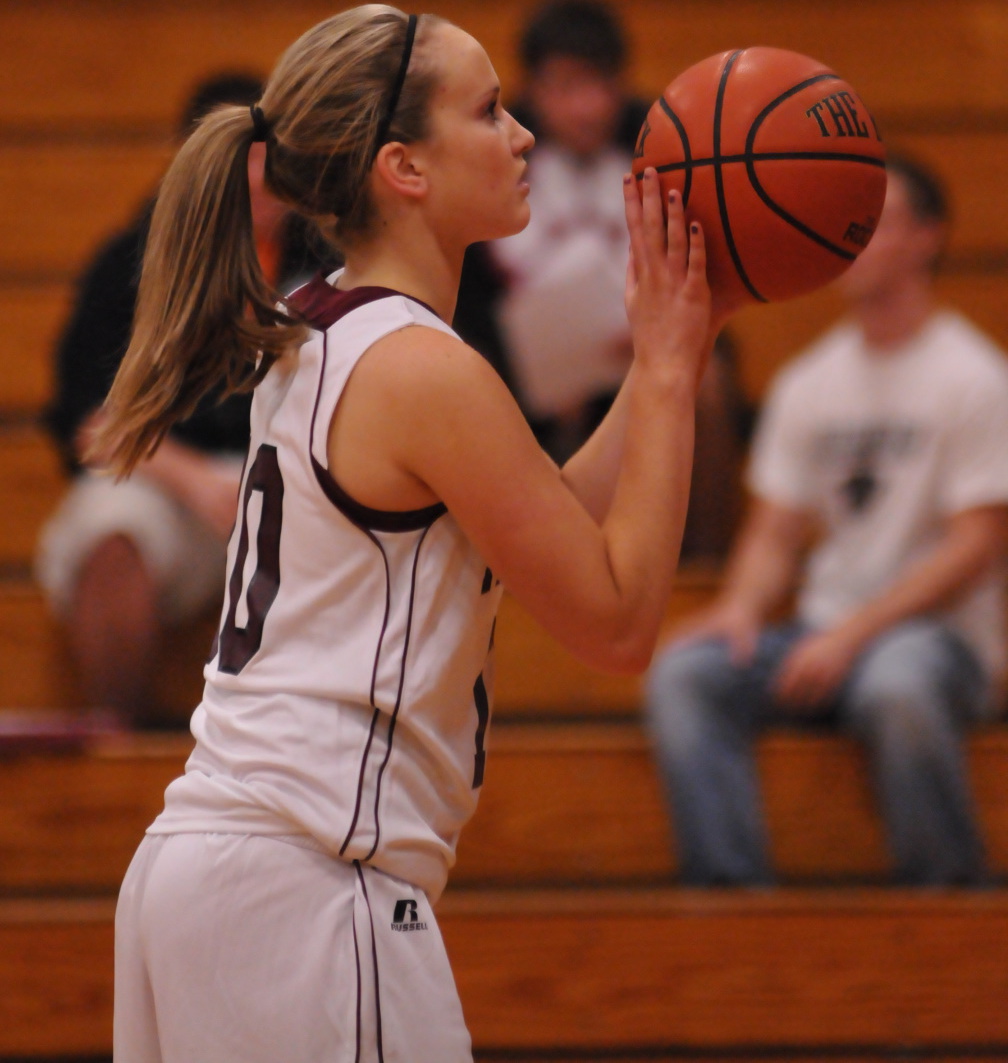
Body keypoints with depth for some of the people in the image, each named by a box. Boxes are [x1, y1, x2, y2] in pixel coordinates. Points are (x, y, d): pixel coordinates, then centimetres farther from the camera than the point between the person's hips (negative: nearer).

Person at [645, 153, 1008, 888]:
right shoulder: (809, 382, 14)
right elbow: (776, 531, 16)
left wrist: (852, 634, -19)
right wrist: (742, 606, -8)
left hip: (940, 635, -6)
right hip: (826, 638, 6)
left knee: (897, 685, -40)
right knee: (684, 673, -21)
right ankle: (731, 890, -25)